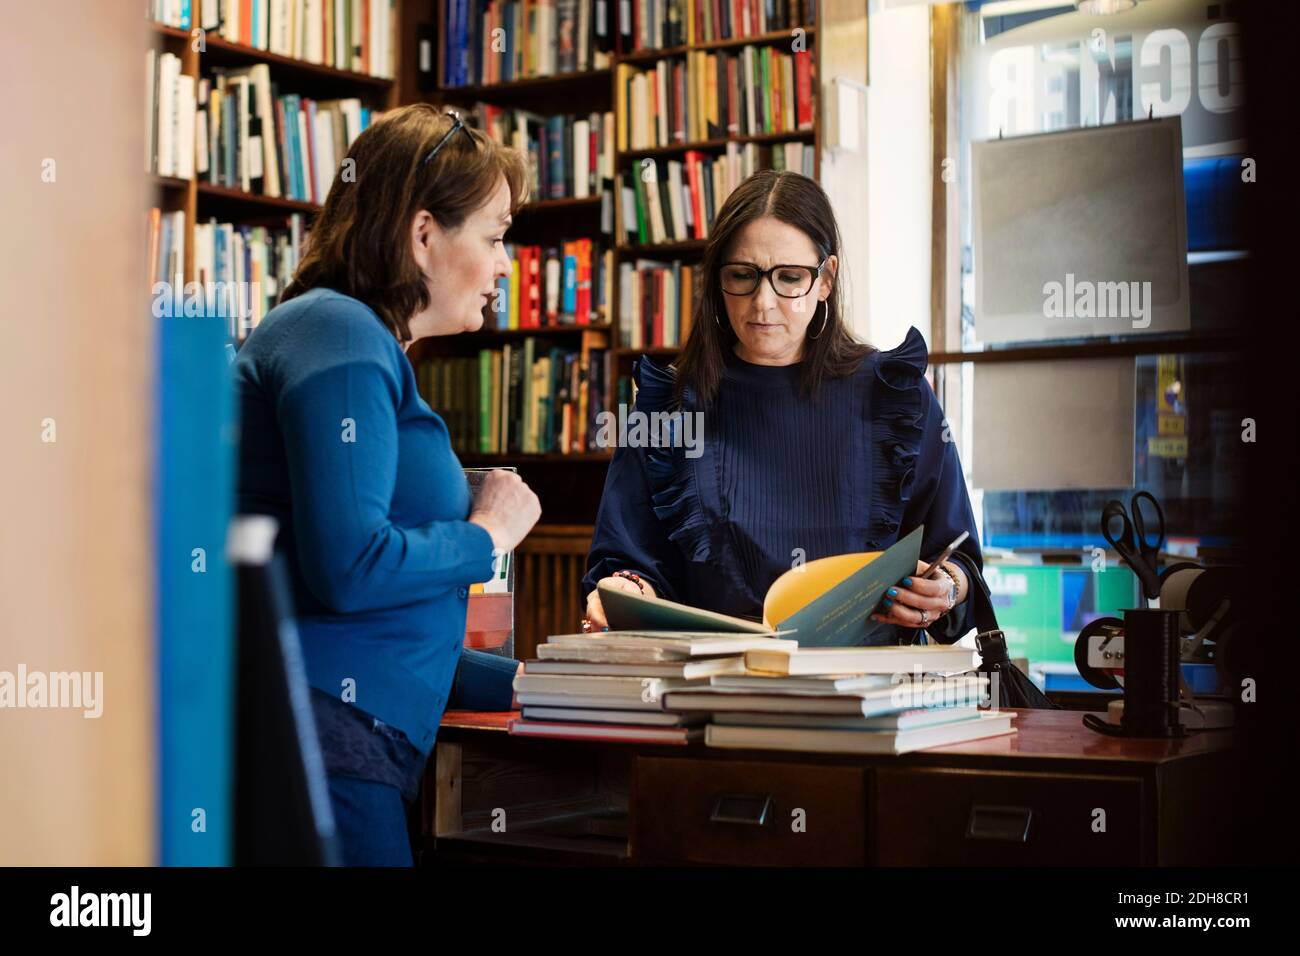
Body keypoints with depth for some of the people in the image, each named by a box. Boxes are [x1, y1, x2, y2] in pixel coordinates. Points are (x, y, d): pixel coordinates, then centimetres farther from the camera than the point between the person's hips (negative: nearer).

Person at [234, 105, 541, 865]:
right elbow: (347, 568, -21)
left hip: (364, 740, 10)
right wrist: (489, 536, -5)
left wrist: (515, 680, 17)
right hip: (312, 727, -10)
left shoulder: (373, 348, 22)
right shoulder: (337, 335, -8)